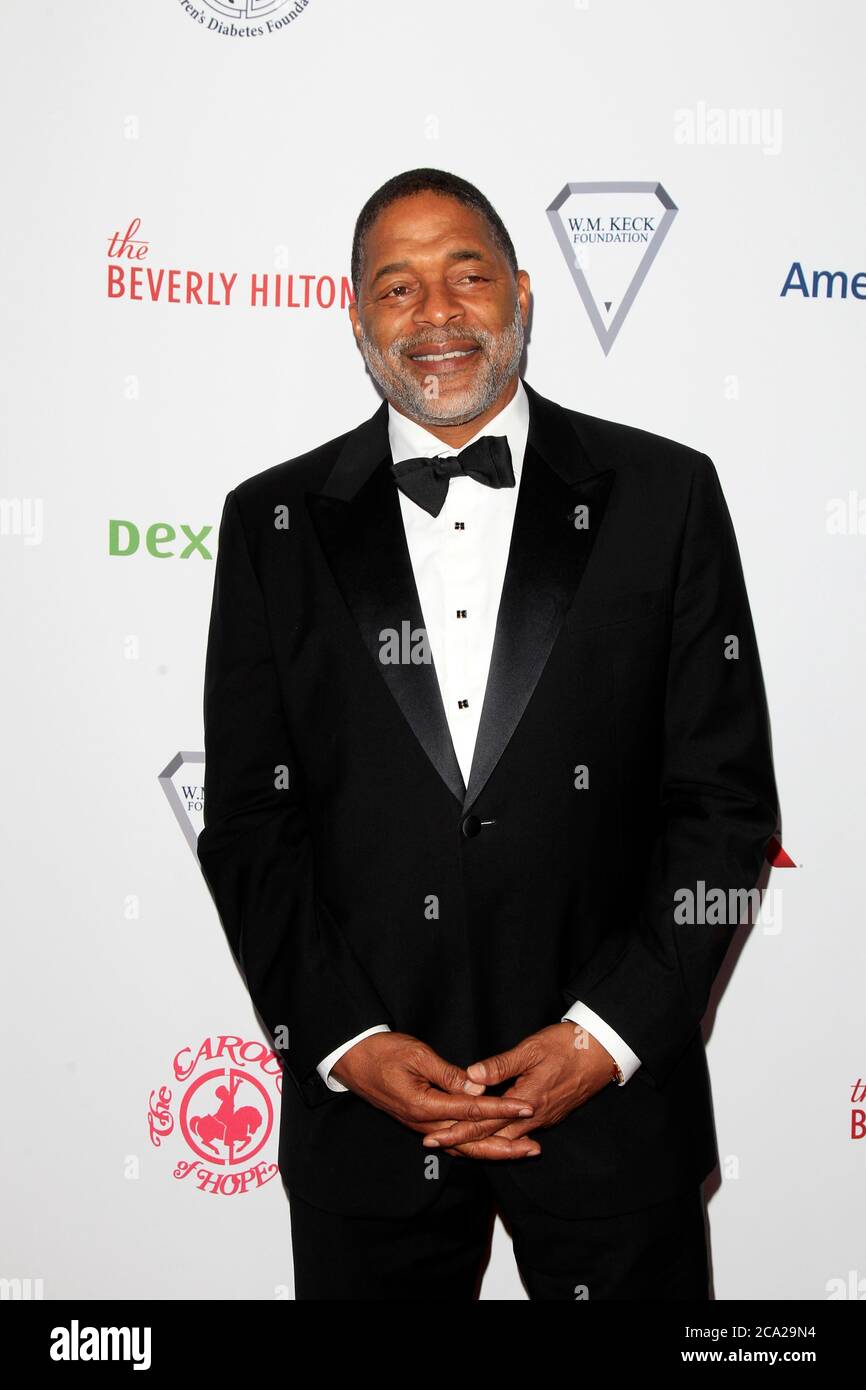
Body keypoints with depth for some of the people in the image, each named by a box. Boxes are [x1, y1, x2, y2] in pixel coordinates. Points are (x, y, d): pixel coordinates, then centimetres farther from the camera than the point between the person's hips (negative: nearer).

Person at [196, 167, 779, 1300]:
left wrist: (611, 1032, -9)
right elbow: (248, 820, 2)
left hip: (615, 1093, 0)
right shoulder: (275, 522, 3)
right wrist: (346, 1039, -8)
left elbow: (728, 796, -2)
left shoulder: (663, 494, -1)